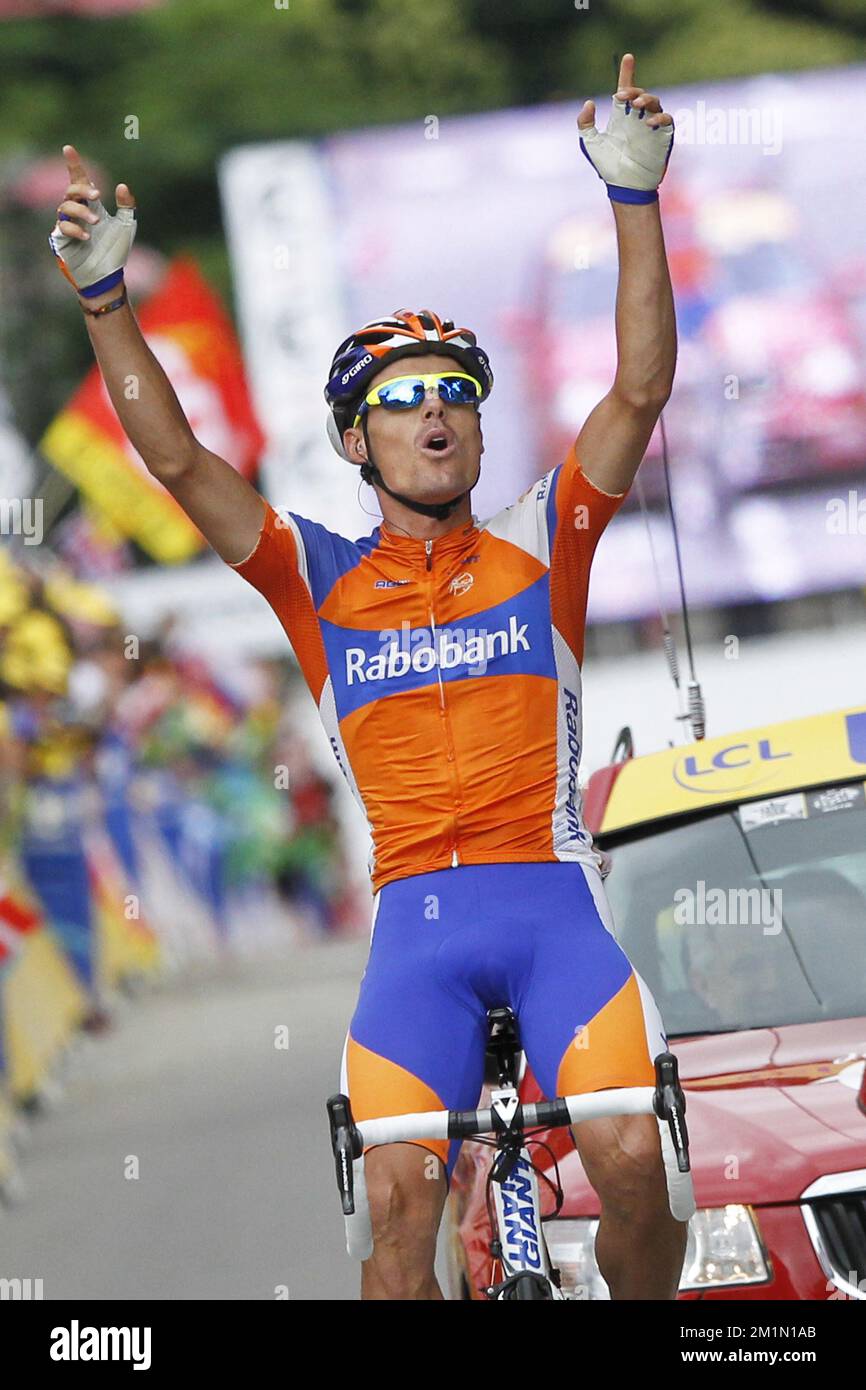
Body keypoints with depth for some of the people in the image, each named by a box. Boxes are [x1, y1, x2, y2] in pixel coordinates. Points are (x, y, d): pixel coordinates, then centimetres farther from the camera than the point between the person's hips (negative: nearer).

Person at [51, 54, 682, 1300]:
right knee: (398, 1202, -14)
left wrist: (635, 200, -8)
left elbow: (639, 395, 1)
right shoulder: (322, 580, 12)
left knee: (631, 1162, -17)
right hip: (414, 921, 0)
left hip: (551, 901, 0)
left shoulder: (540, 548, 11)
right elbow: (176, 460, 4)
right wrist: (104, 297, -7)